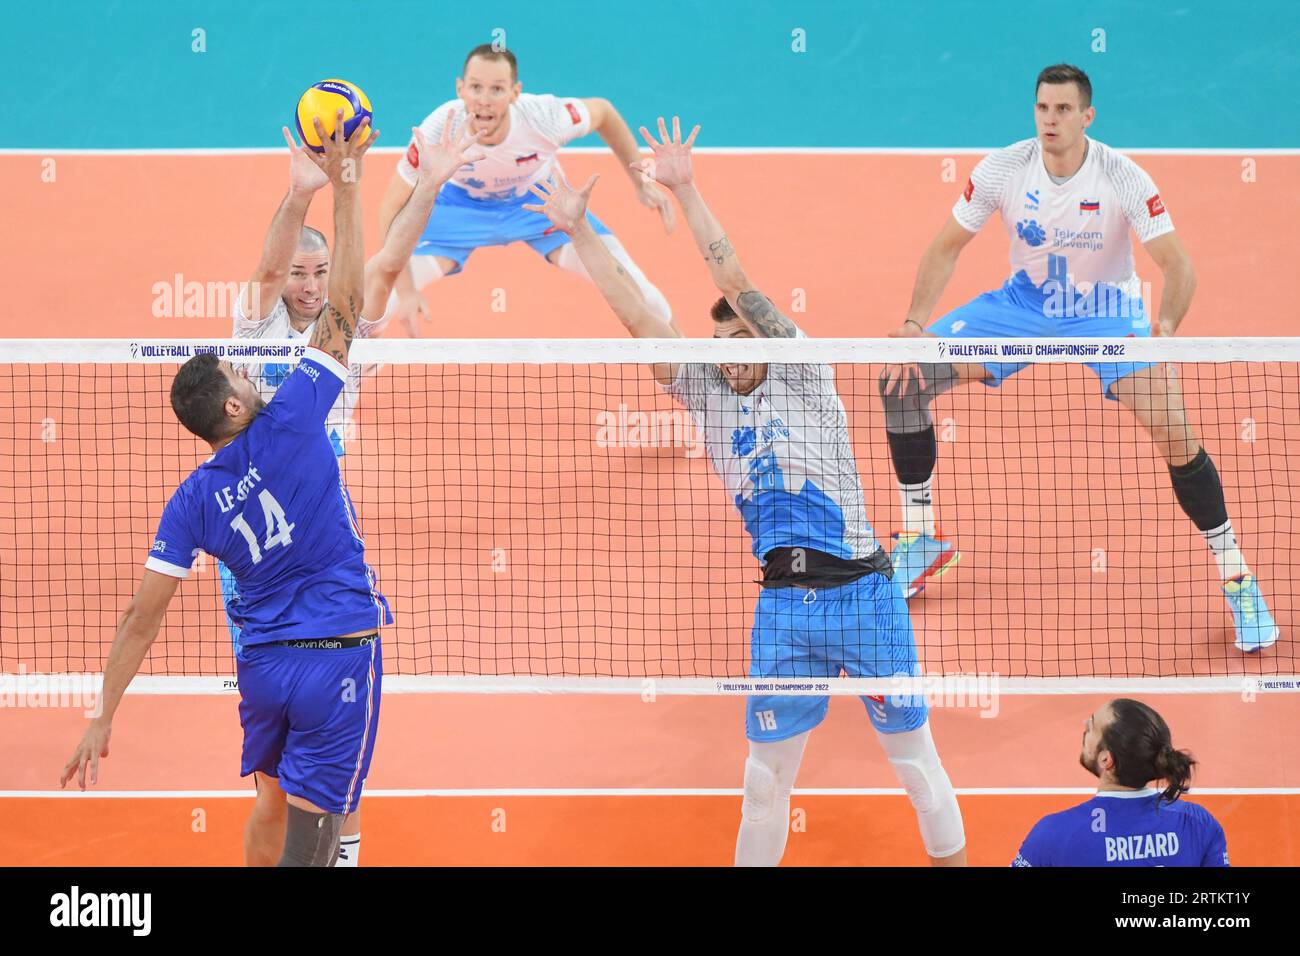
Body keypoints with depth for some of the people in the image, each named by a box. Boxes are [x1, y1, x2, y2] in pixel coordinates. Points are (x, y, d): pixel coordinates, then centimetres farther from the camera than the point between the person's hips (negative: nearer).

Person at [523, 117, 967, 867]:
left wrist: (687, 192, -9)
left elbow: (738, 285, -8)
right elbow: (639, 315, 9)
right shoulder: (709, 397, 11)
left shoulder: (804, 378, -1)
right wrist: (580, 231, 6)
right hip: (783, 604, 4)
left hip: (862, 588, -4)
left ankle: (954, 862, 17)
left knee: (917, 758, 4)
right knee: (766, 776, 4)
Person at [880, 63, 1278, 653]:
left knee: (1175, 432, -24)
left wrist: (1166, 326, -44)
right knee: (902, 379, -11)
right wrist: (915, 322, -17)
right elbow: (947, 248, -4)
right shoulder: (1002, 169, -15)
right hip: (1024, 302, 3)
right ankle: (920, 538, 8)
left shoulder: (1124, 179, -23)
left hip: (1106, 311, -3)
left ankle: (1237, 580, -7)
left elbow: (1178, 267, -24)